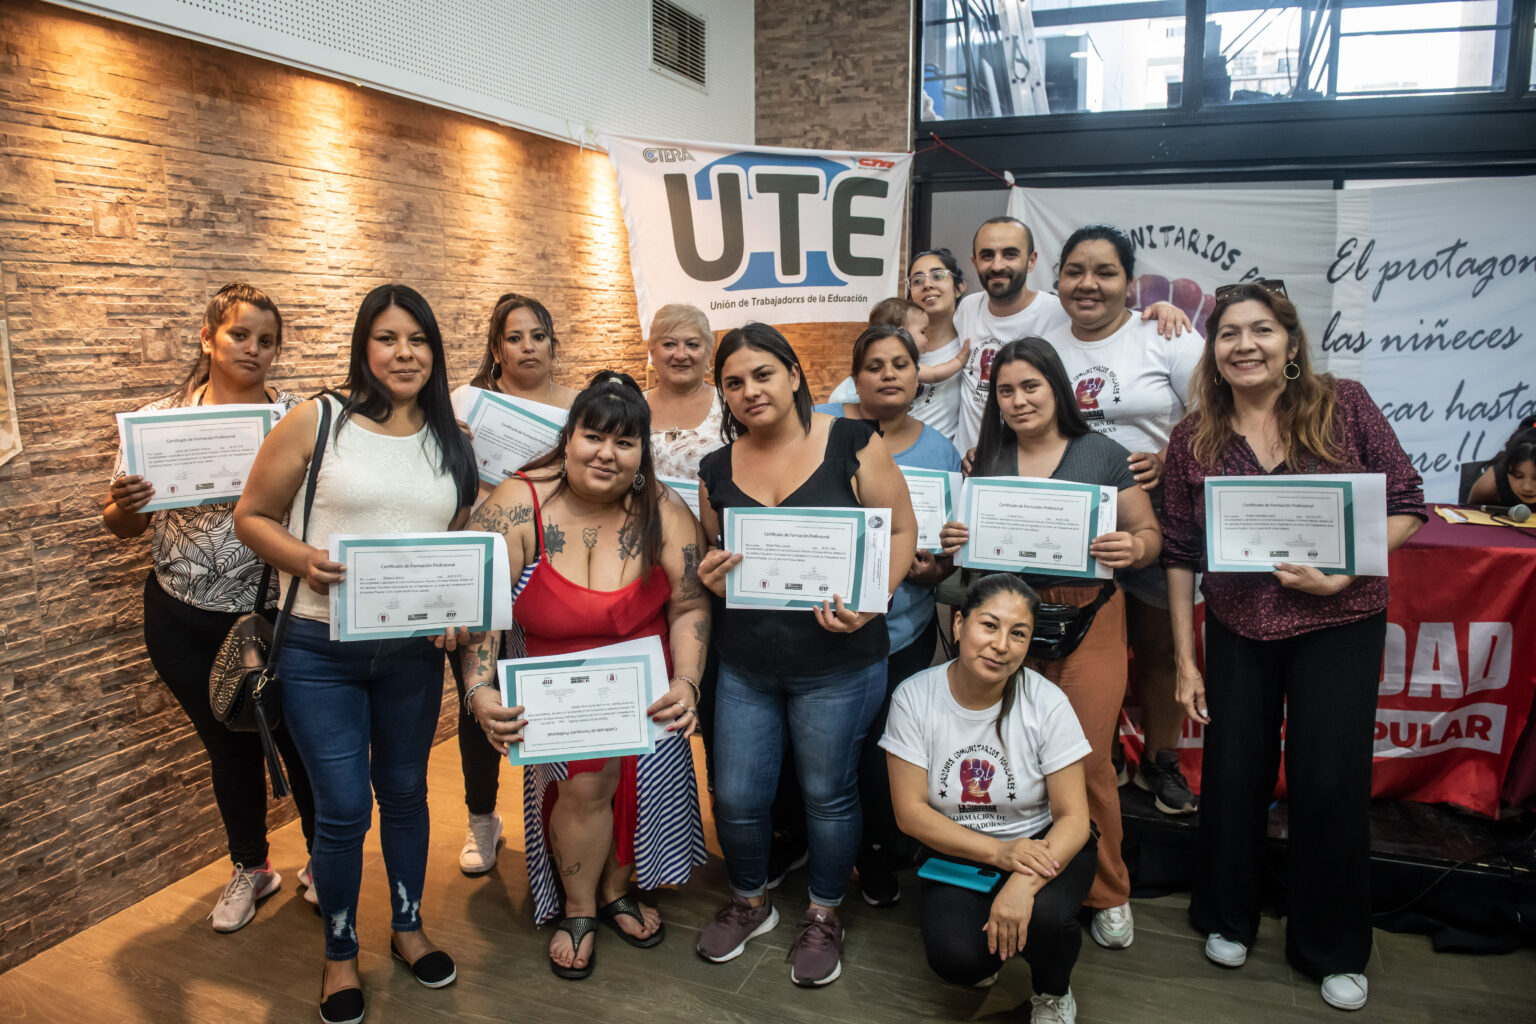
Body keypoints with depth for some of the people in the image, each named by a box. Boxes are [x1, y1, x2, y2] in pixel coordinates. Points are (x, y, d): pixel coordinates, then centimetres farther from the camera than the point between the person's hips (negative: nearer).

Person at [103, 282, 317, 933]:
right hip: (185, 620, 2)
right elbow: (123, 525, 5)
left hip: (275, 615, -1)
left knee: (301, 738, 9)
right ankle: (249, 868, 39)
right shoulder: (158, 419, 0)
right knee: (229, 745, 17)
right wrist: (120, 506, -17)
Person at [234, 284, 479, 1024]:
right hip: (320, 649, -3)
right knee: (343, 808, 1)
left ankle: (408, 927, 39)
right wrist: (301, 559, -21)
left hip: (413, 650, 3)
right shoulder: (317, 421, -7)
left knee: (405, 792, 17)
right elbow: (251, 515, -2)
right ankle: (339, 952, 27)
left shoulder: (451, 442, 5)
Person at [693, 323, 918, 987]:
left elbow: (901, 530, -5)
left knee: (827, 794, 12)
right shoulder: (717, 470, 5)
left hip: (838, 665, -4)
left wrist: (870, 603, -19)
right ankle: (750, 902, 41)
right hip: (744, 665, 4)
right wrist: (710, 578, -8)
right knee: (735, 796, 11)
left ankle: (824, 916, 37)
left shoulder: (851, 444, -8)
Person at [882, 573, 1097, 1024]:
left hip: (1042, 846, 0)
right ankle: (988, 947, 15)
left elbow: (1074, 818, -13)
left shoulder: (1046, 703, -14)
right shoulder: (915, 696, -13)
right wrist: (999, 852, -22)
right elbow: (911, 812, -10)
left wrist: (1024, 883, -31)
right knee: (956, 959, -25)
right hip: (957, 852, 1)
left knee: (1043, 916, -31)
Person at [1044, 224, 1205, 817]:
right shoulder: (1046, 348, 9)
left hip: (1156, 517, -2)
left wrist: (1168, 457, -22)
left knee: (1160, 646, 8)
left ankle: (1160, 761, 27)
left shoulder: (1165, 337, -3)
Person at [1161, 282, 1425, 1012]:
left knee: (1331, 782, 4)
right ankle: (1228, 918, 34)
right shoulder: (1194, 438, -2)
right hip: (1238, 631, 2)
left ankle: (1334, 951, 27)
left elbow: (1406, 506, -3)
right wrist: (1186, 658, 0)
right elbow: (1180, 555, 0)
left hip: (1339, 628, -1)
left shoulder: (1344, 407, -5)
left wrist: (1341, 571, -18)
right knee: (1233, 775, 10)